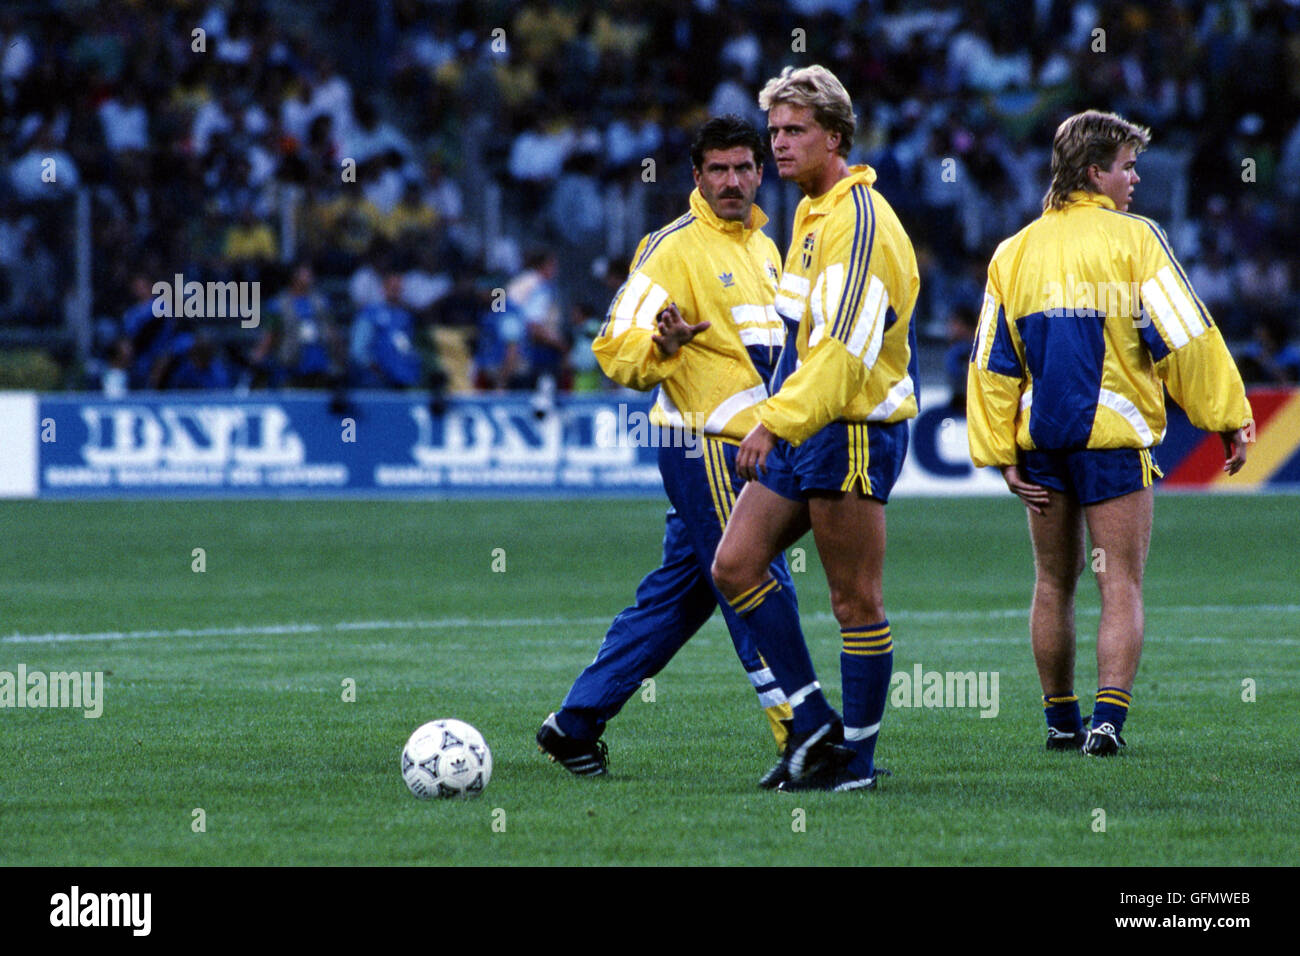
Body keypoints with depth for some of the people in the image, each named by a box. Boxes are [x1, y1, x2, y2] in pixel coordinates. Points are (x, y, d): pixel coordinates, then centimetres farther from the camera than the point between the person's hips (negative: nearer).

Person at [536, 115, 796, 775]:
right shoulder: (673, 249, -10)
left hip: (746, 447, 9)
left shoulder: (765, 249, 16)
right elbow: (616, 349, -14)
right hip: (703, 443, -9)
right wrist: (663, 344, -33)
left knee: (676, 595, 10)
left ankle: (576, 724, 17)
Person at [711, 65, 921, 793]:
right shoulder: (814, 214, 16)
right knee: (736, 563, 4)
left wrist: (777, 421, -33)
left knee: (856, 602, -2)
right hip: (805, 430, 10)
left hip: (853, 431, -10)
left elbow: (842, 346, -26)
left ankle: (855, 760, 6)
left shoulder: (860, 221, -16)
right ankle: (815, 726, 9)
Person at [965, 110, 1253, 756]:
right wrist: (1228, 419, -4)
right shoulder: (1131, 239, -7)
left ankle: (1060, 720, 21)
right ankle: (1108, 718, -17)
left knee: (1054, 582, 16)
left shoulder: (1013, 253, 8)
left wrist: (1002, 454, 9)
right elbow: (1185, 338, -10)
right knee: (1121, 586, -3)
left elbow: (991, 364, 7)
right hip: (1115, 436, -5)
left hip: (1042, 438, 5)